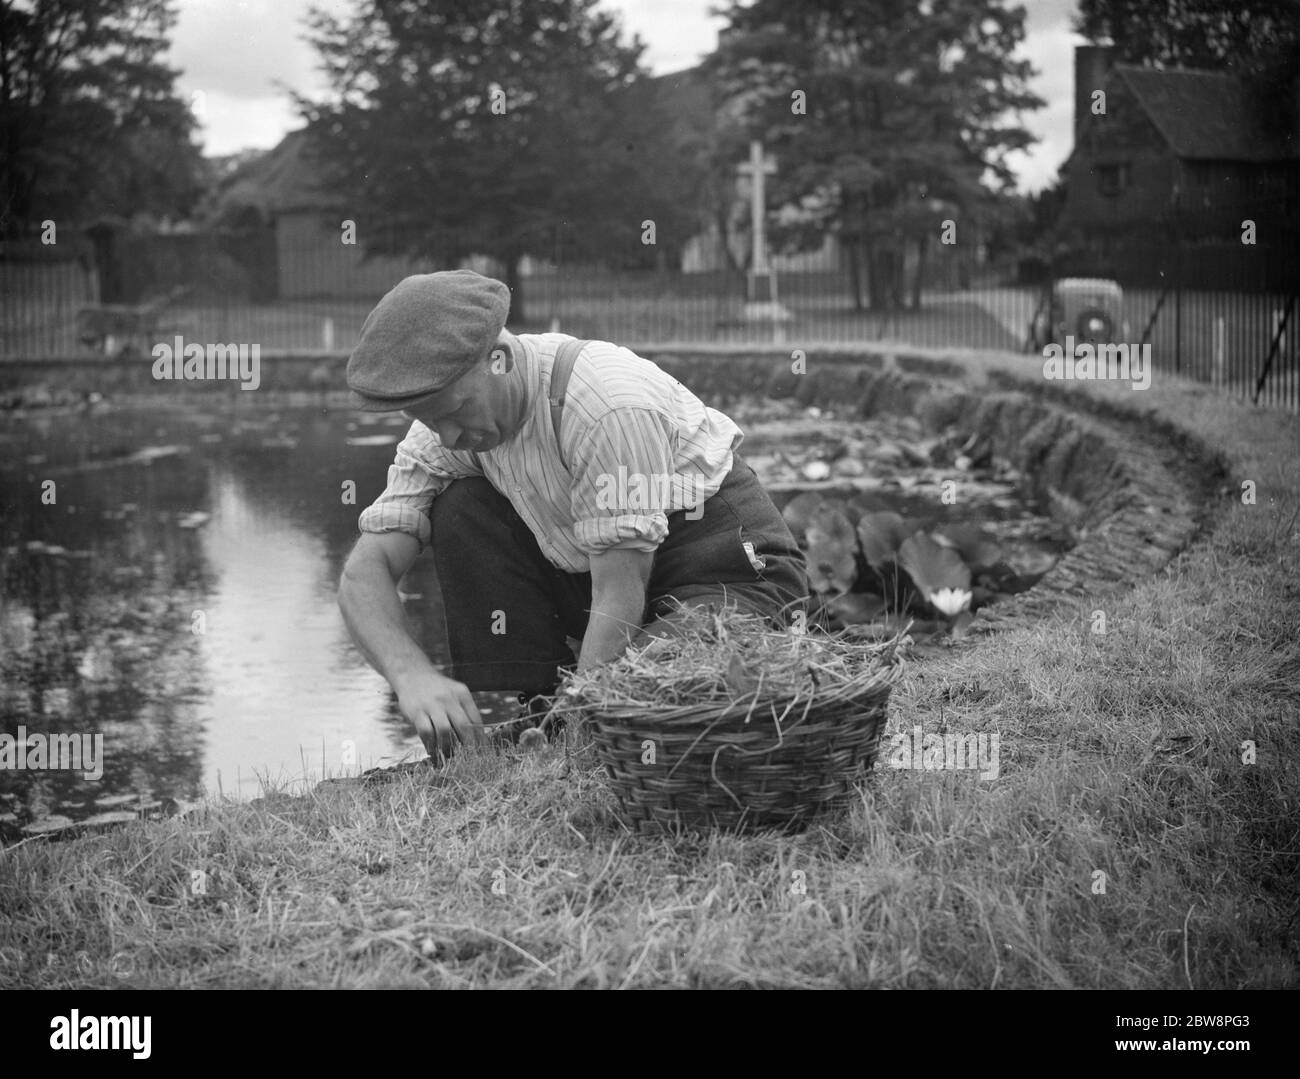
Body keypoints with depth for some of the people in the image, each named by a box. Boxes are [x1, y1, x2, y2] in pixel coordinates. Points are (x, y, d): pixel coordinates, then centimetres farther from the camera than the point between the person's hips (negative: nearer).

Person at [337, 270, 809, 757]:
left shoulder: (611, 402, -31)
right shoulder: (444, 419, -9)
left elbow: (620, 597, -30)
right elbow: (363, 572, -14)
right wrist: (413, 675, -33)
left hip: (733, 574, -7)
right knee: (459, 508, -13)